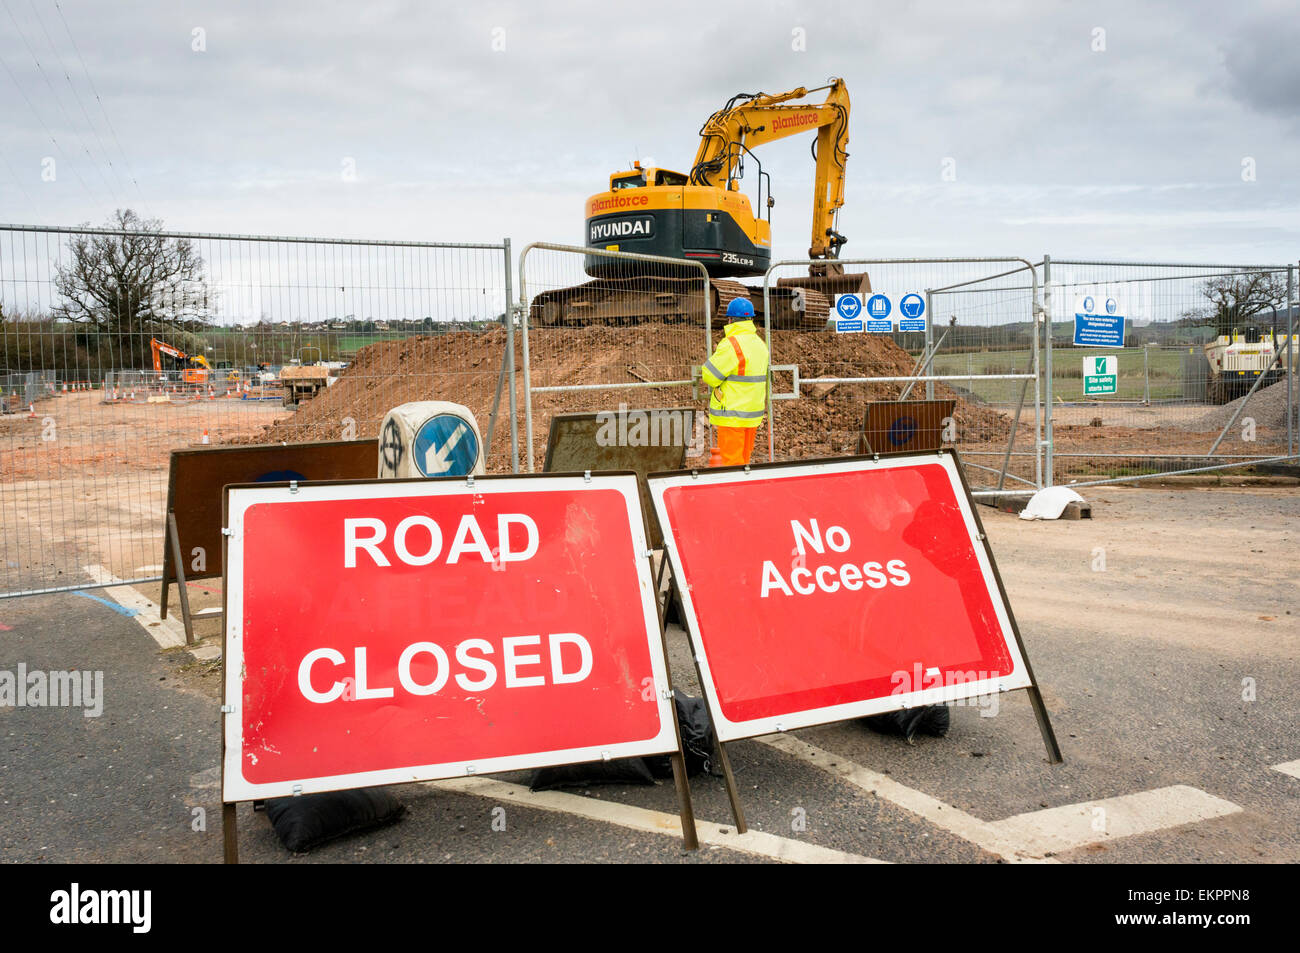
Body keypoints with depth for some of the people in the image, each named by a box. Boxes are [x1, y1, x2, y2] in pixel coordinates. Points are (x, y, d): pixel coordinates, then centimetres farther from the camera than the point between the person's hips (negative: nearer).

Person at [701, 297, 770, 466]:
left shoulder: (730, 344, -17)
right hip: (753, 414, 8)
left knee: (731, 461, -2)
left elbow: (710, 376, -12)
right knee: (743, 460, 16)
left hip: (732, 416, -8)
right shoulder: (760, 343, 10)